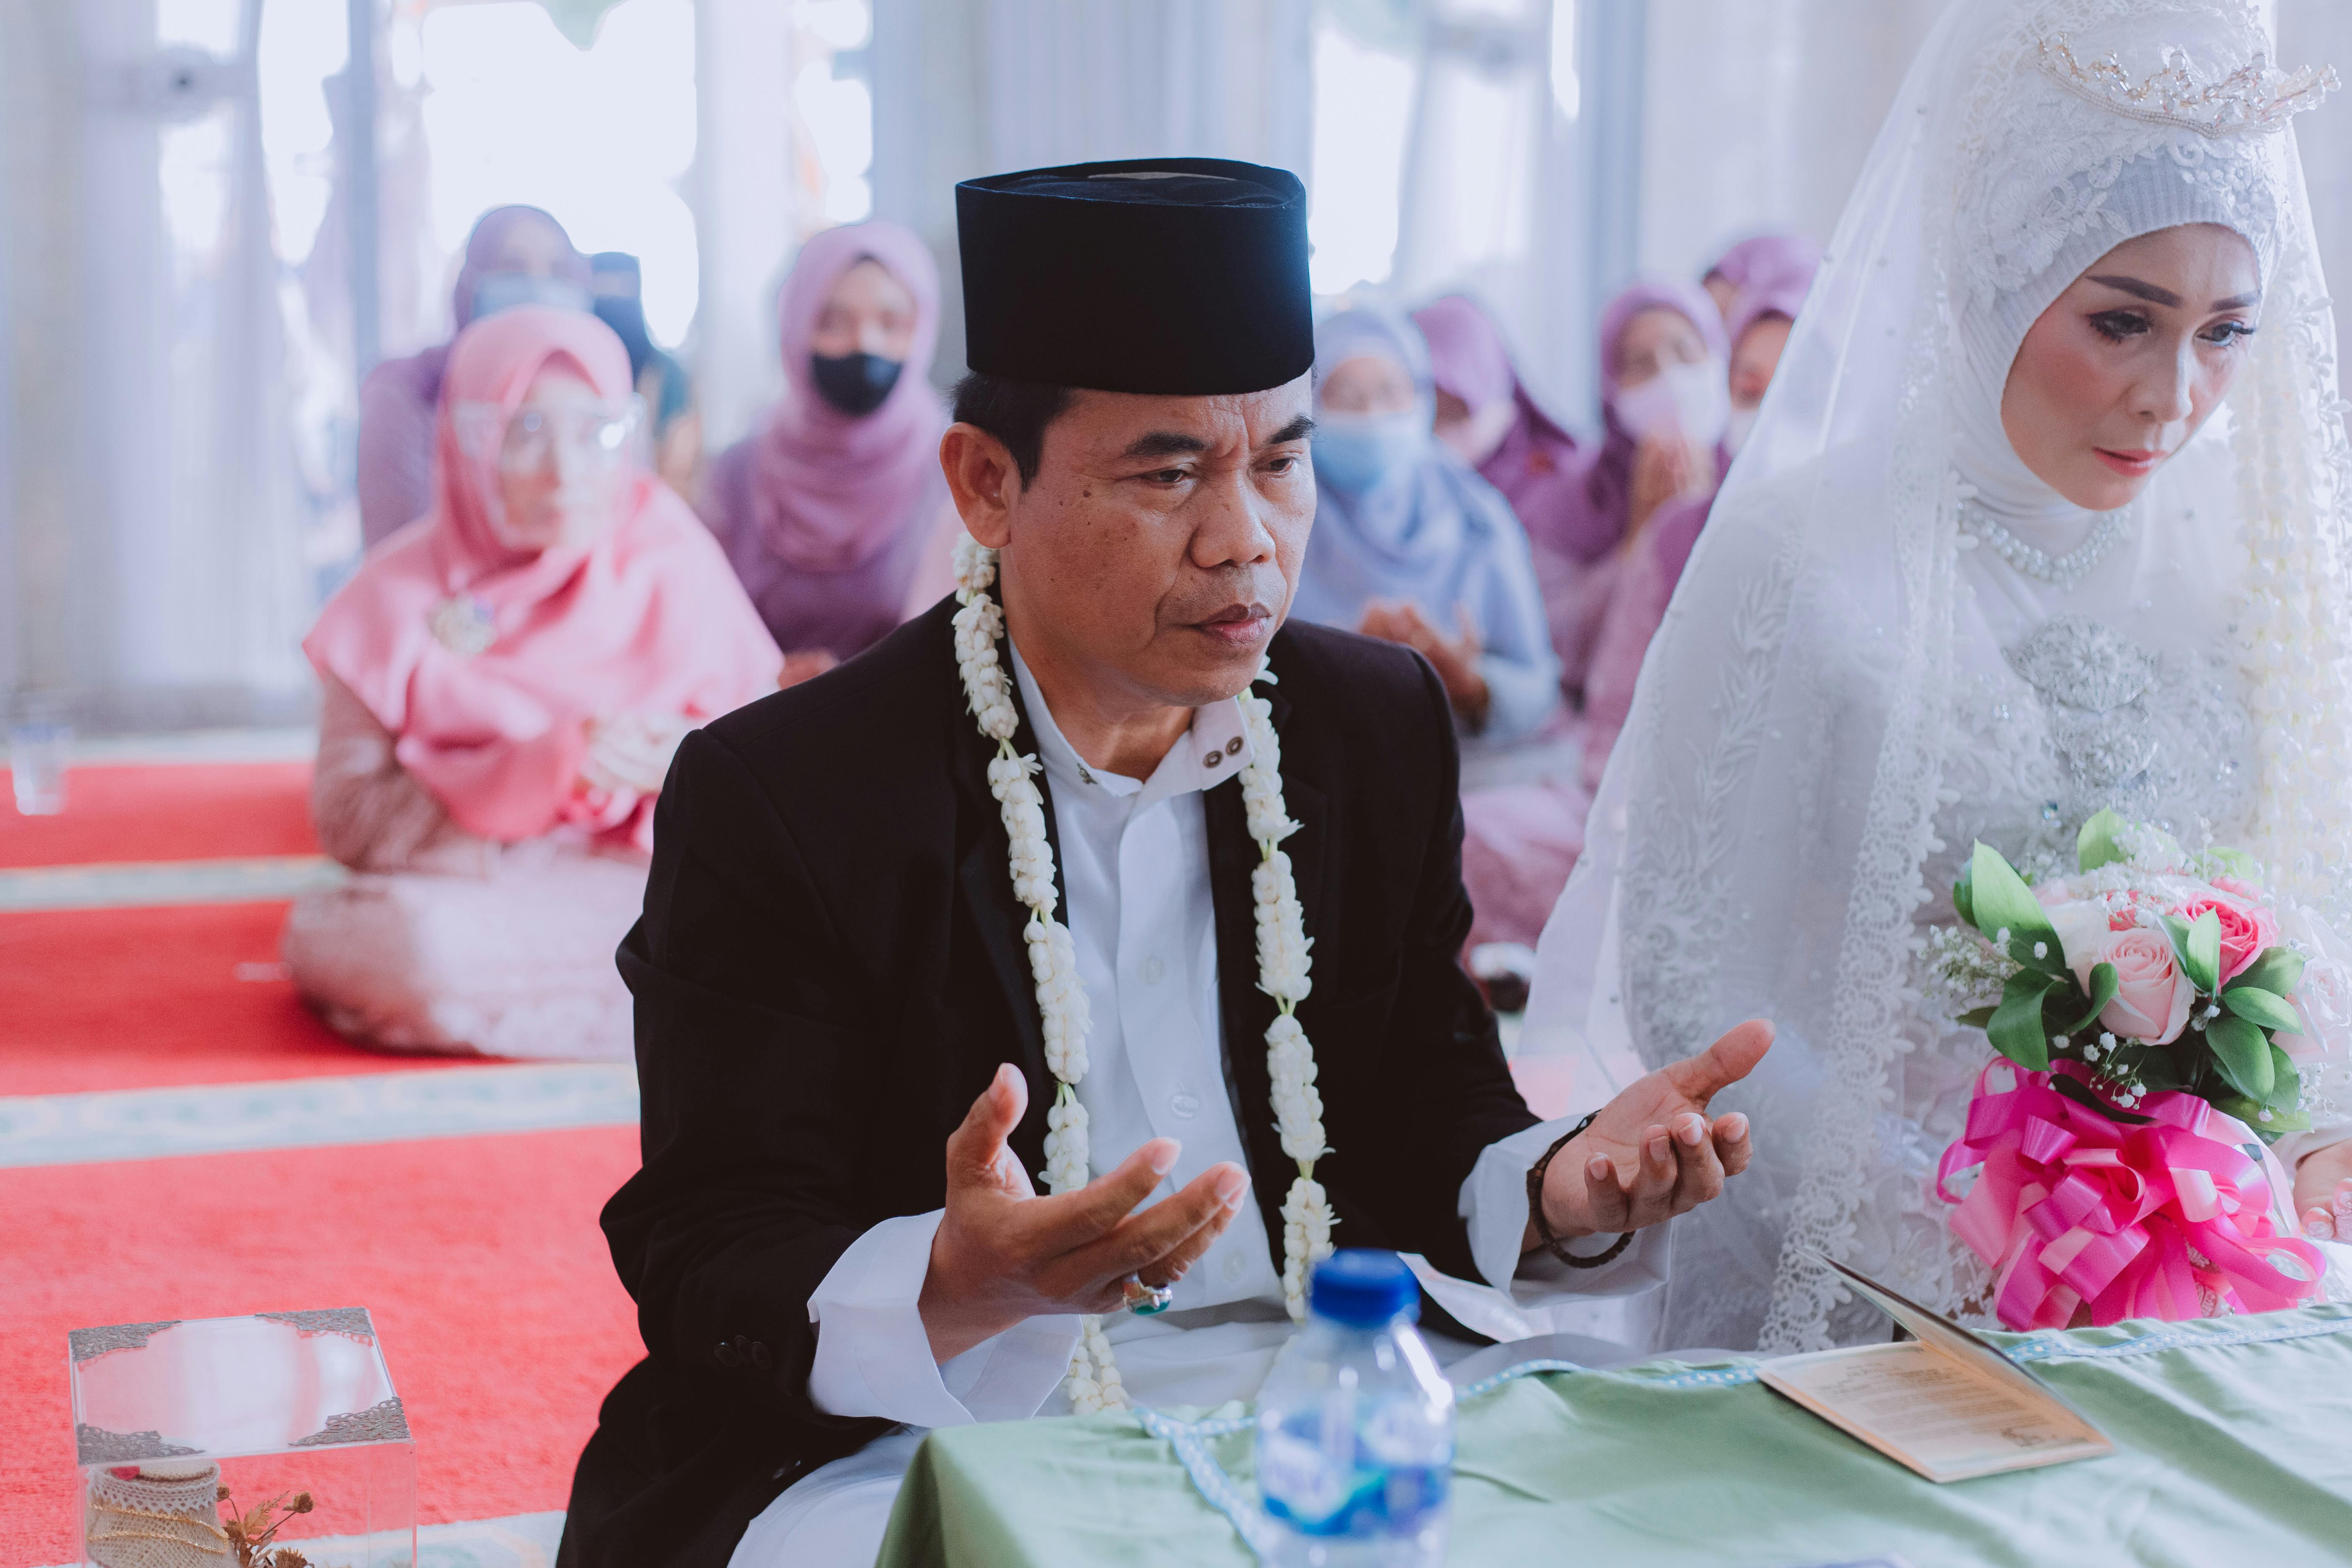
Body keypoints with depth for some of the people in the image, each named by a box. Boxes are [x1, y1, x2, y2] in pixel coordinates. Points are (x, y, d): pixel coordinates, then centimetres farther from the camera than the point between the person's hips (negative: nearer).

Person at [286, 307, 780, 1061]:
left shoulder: (674, 565, 2)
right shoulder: (404, 594, -3)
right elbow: (349, 815, -10)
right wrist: (550, 769, -22)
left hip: (649, 889, 1)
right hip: (466, 898, -1)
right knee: (418, 945, -37)